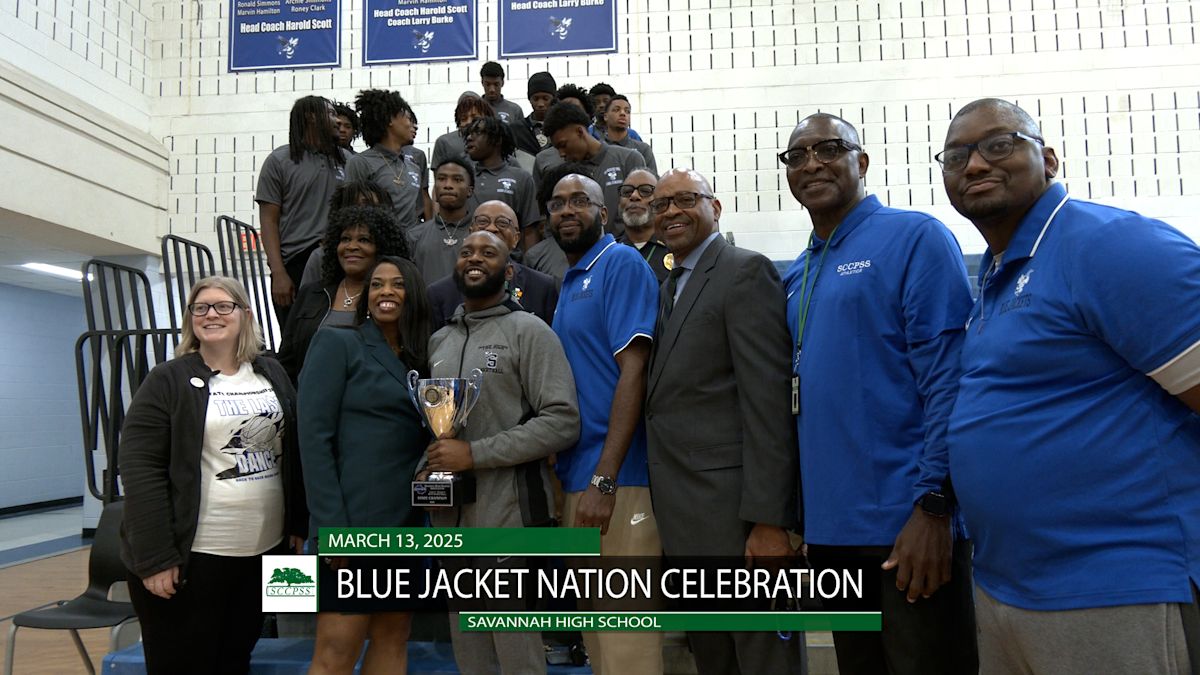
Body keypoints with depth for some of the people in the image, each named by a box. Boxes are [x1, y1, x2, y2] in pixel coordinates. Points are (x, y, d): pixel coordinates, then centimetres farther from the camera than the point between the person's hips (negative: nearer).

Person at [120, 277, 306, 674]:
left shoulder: (272, 374, 8)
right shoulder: (167, 381, -6)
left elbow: (292, 452, 13)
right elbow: (140, 470, -12)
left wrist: (298, 524, 11)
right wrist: (155, 557, -16)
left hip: (264, 550, 4)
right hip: (191, 555, -4)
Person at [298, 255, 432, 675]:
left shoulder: (421, 360, 15)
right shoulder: (337, 344, -1)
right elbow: (314, 437, -9)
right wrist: (331, 527, -15)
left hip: (408, 522, 6)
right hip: (353, 521, -6)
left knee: (393, 638, 10)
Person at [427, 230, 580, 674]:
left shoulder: (528, 331, -5)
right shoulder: (439, 340, 15)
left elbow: (562, 421, -15)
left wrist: (474, 454, -17)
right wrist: (425, 467, 2)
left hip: (508, 513, -6)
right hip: (449, 516, 6)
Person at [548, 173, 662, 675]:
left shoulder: (622, 264, -7)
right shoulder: (569, 282, 18)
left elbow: (633, 373, -17)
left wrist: (603, 480, -22)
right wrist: (571, 480, 13)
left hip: (616, 481, -9)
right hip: (576, 479, 9)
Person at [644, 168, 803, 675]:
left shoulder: (745, 272, -8)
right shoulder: (670, 289, 18)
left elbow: (768, 401, -16)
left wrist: (769, 519, -21)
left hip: (734, 509, -8)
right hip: (682, 517, 8)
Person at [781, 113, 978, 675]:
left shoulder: (915, 238, -6)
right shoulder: (796, 277, 14)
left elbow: (947, 376, -13)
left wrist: (933, 506, -19)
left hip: (909, 527, -6)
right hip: (830, 528, 7)